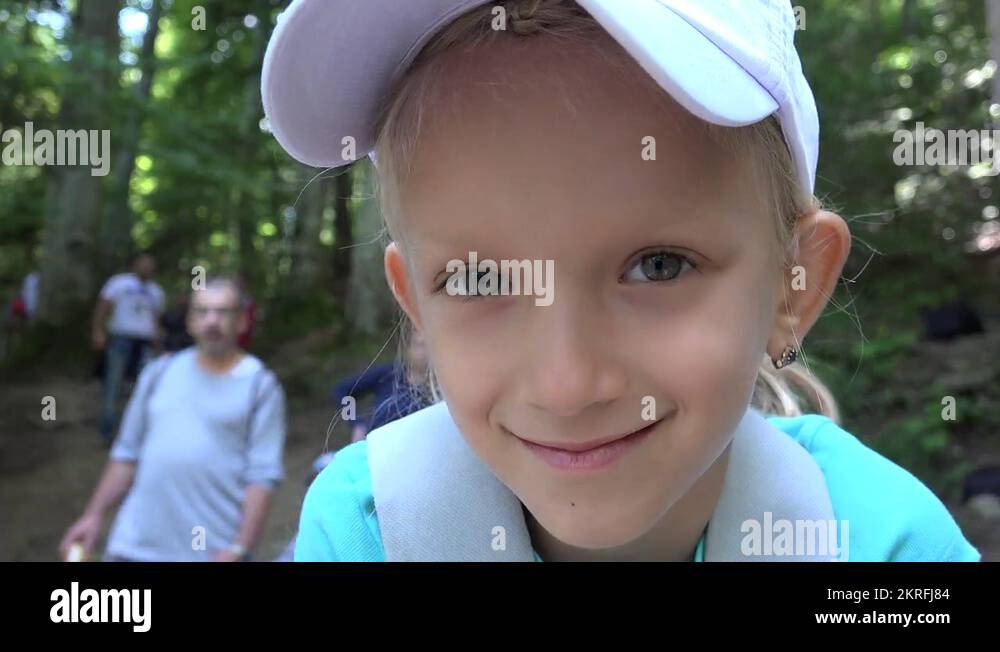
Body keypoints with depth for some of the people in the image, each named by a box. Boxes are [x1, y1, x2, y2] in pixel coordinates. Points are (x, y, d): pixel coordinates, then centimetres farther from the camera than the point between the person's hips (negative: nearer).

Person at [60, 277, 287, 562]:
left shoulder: (261, 385, -4)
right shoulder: (159, 372, 9)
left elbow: (262, 475, -10)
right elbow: (128, 452, 14)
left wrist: (239, 548, -16)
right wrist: (94, 514, 9)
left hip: (214, 551, -3)